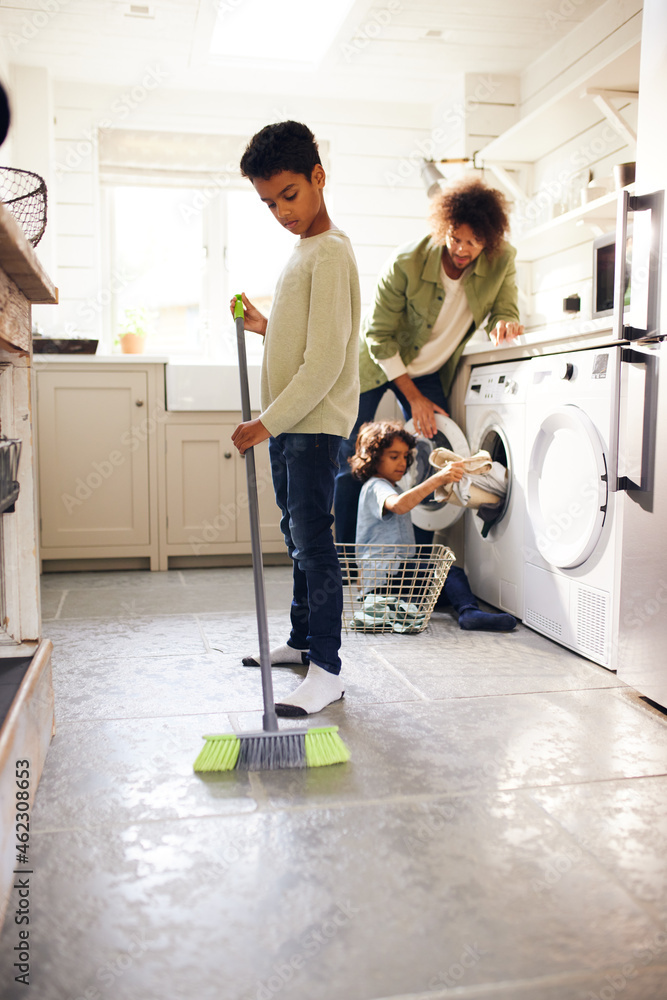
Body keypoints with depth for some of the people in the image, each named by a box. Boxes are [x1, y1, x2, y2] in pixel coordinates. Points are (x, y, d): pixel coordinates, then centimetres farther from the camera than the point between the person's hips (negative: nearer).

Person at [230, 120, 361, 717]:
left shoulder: (331, 252, -13)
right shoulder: (303, 251, 17)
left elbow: (326, 360, -21)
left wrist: (269, 422, -21)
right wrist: (266, 327, 14)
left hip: (316, 422, -10)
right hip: (288, 423, 10)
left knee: (313, 542, -9)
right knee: (298, 538, 16)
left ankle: (326, 669, -3)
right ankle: (302, 640, 28)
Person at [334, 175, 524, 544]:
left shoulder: (502, 261, -17)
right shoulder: (407, 263, -26)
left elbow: (504, 310, -3)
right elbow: (379, 335, -18)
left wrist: (504, 323, -30)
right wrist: (414, 397, -18)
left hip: (430, 371, 3)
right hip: (377, 363, -3)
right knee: (351, 465, -6)